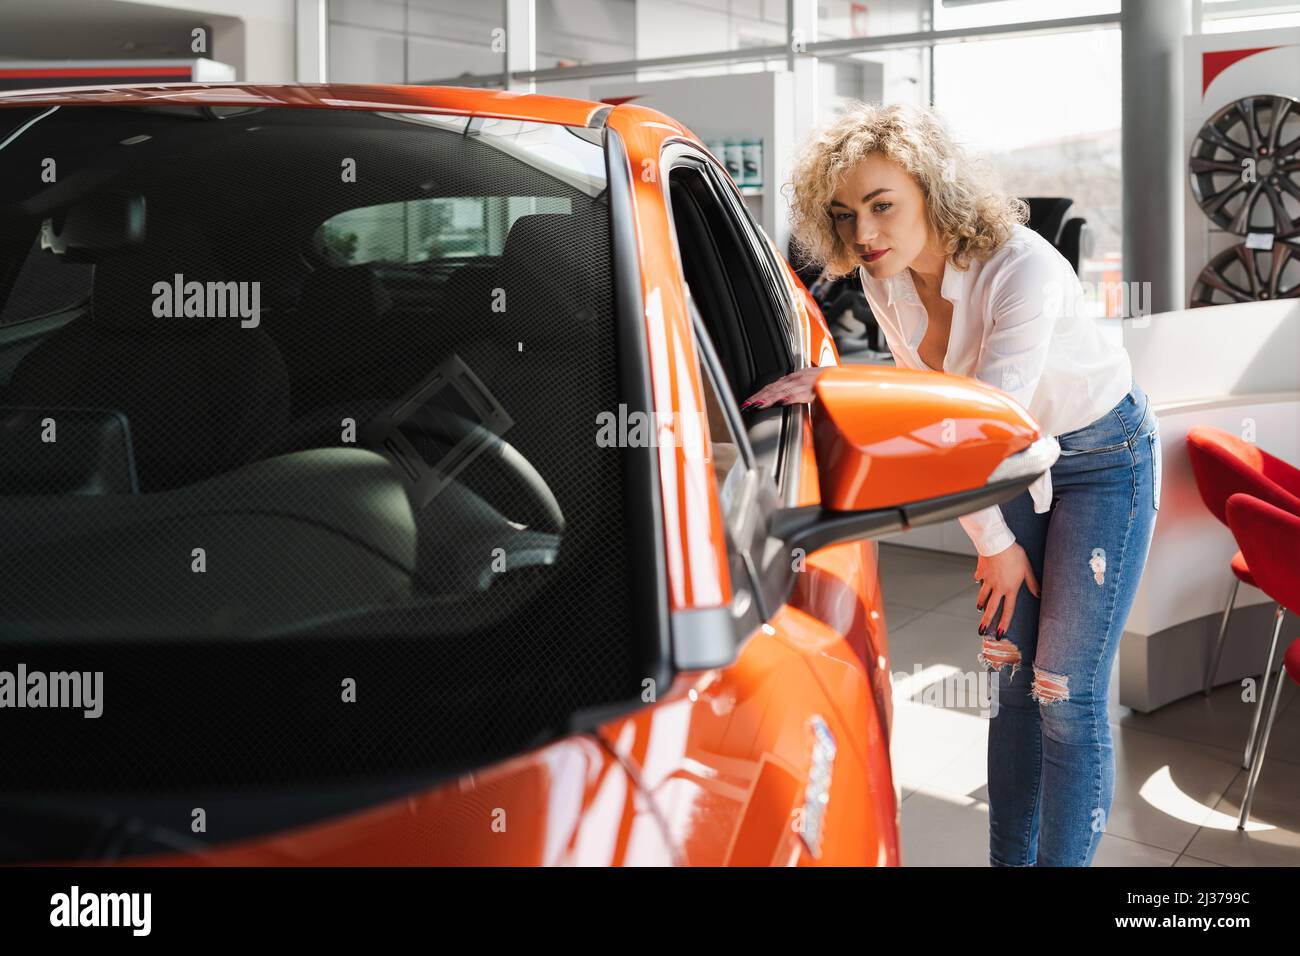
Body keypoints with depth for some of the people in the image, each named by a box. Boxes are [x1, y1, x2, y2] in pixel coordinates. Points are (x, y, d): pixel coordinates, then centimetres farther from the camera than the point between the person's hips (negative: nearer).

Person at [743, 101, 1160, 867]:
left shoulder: (1023, 268, -33)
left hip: (1104, 458, -6)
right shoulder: (885, 280, -12)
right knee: (1011, 676, 8)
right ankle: (1009, 858, 20)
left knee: (1067, 695, -6)